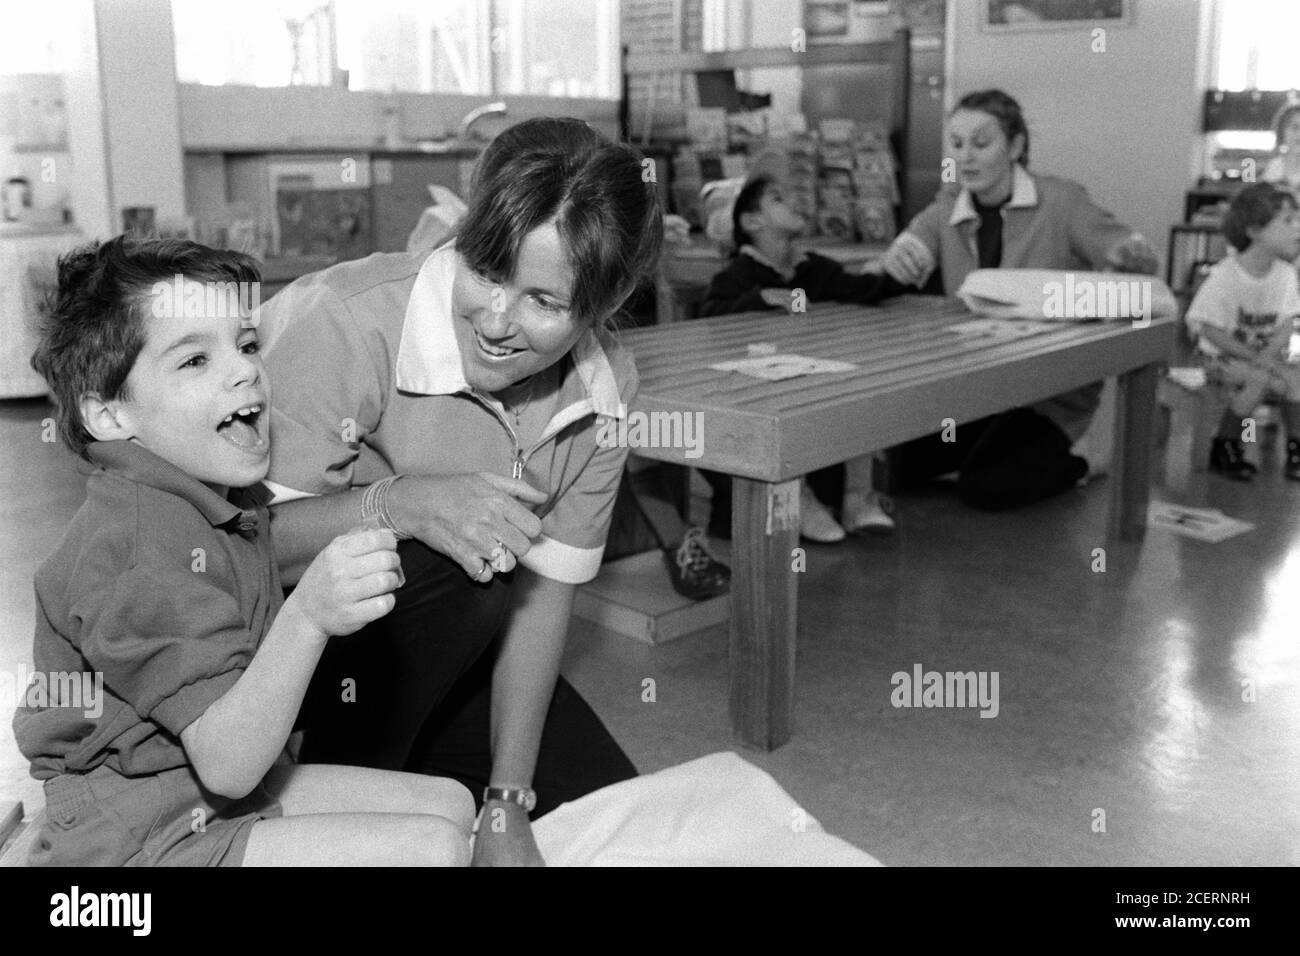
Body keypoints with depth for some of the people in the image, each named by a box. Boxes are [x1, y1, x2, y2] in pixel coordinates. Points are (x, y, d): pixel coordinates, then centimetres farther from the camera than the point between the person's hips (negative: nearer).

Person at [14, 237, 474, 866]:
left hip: (221, 794, 10)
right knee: (432, 848, -20)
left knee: (449, 801, 9)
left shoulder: (232, 501, 7)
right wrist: (309, 617, -42)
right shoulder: (146, 547, -25)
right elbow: (227, 765, -29)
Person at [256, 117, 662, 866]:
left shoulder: (605, 387, -11)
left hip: (447, 649, 5)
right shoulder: (347, 322, -28)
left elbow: (545, 591, -10)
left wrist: (506, 808, -15)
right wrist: (401, 504, -45)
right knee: (456, 575, -32)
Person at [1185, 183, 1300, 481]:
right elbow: (1210, 329, -17)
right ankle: (1224, 448, -13)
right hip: (1223, 356, -5)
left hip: (1265, 354, 5)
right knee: (1259, 379, -32)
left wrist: (1269, 354, -20)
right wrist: (1251, 356, -22)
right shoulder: (1224, 276, -20)